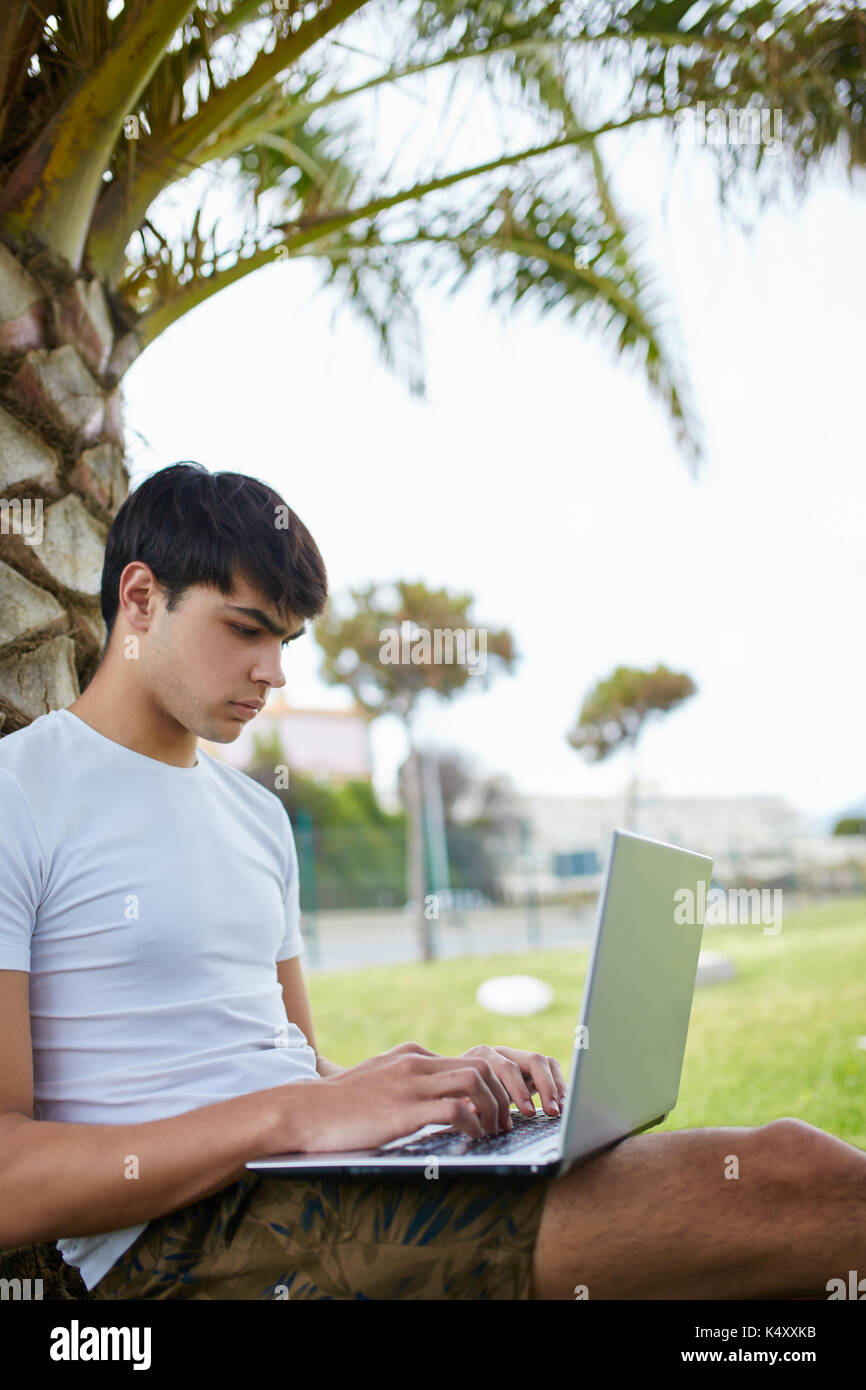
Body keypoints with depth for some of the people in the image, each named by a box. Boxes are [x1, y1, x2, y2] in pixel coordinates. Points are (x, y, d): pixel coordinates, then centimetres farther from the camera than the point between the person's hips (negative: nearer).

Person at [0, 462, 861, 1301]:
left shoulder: (258, 814, 21)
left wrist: (450, 1081, 2)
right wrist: (295, 1116, -21)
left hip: (346, 1192, 8)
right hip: (183, 1241, -8)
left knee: (791, 1169, -13)